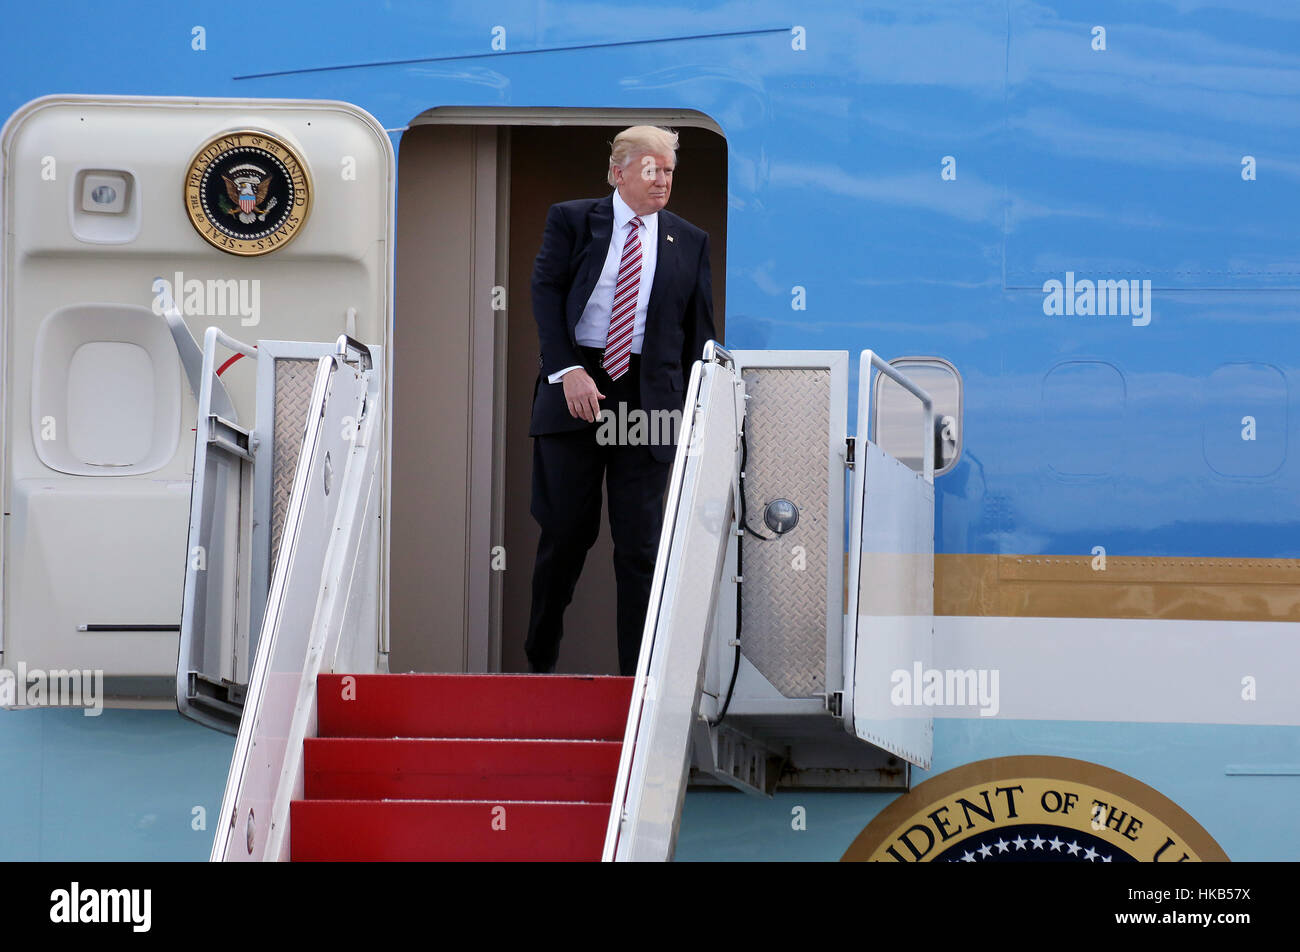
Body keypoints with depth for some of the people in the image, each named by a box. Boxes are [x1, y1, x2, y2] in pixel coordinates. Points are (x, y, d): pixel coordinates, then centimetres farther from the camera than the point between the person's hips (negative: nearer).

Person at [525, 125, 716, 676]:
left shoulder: (690, 242, 11)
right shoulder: (572, 220, 6)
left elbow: (699, 330, 11)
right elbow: (545, 293, -2)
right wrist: (568, 370, -15)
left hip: (649, 397, 1)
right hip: (573, 390, -1)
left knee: (641, 542, -1)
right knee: (565, 529, 4)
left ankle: (638, 676, 2)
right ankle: (539, 659, 21)